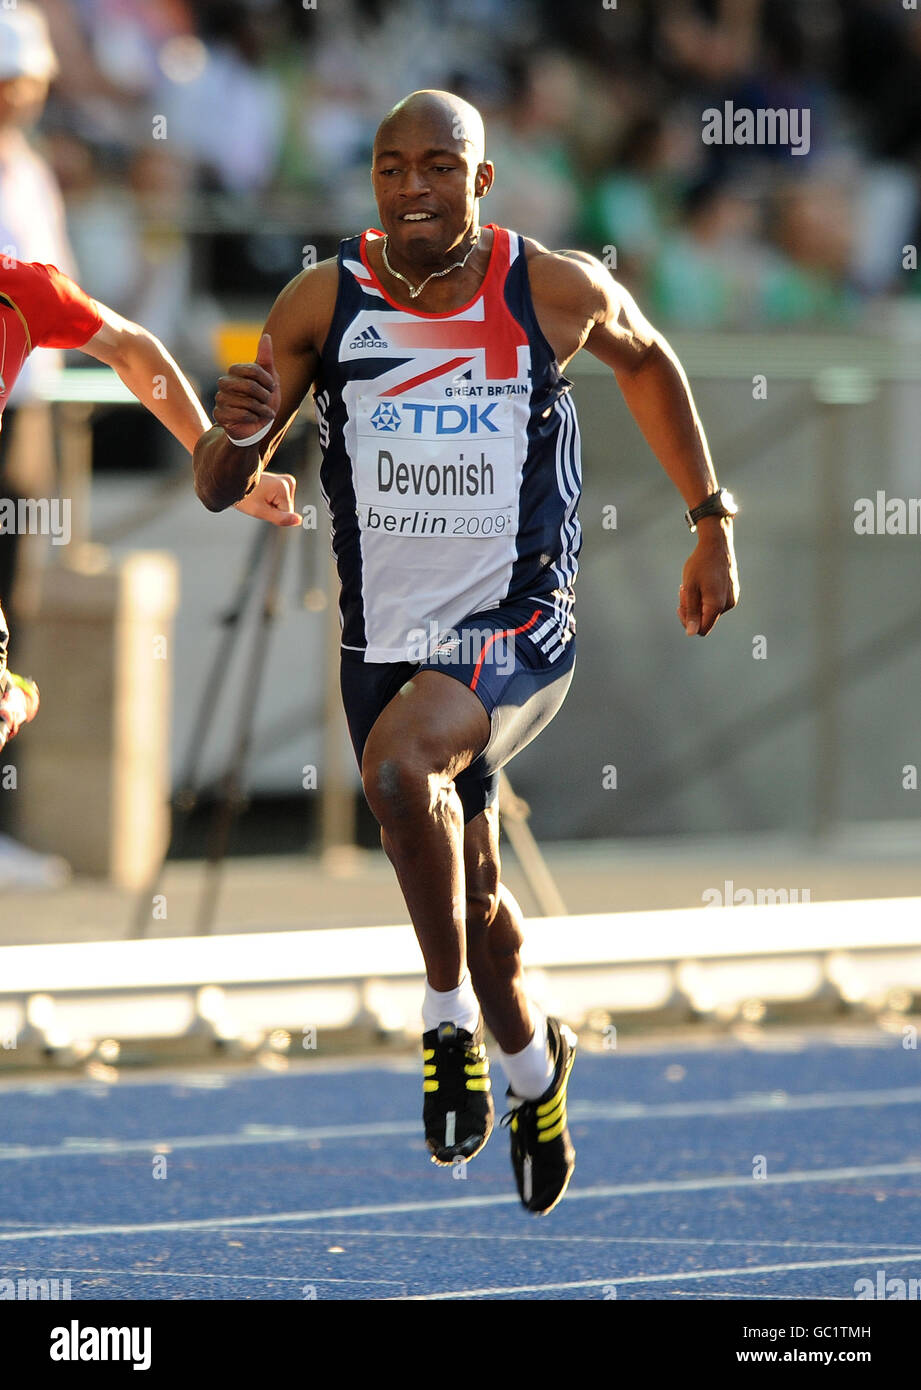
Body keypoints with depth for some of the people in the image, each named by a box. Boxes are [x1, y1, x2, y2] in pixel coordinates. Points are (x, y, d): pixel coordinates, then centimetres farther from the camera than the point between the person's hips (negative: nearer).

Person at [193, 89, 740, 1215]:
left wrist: (712, 523, 14)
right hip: (385, 638, 4)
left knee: (399, 766, -33)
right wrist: (236, 432, -28)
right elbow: (217, 491, -4)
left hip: (517, 626, -4)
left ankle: (452, 1012, -14)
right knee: (464, 887, 17)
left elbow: (645, 363, 14)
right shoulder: (322, 304, -7)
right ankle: (532, 1065, 46)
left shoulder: (557, 292, -9)